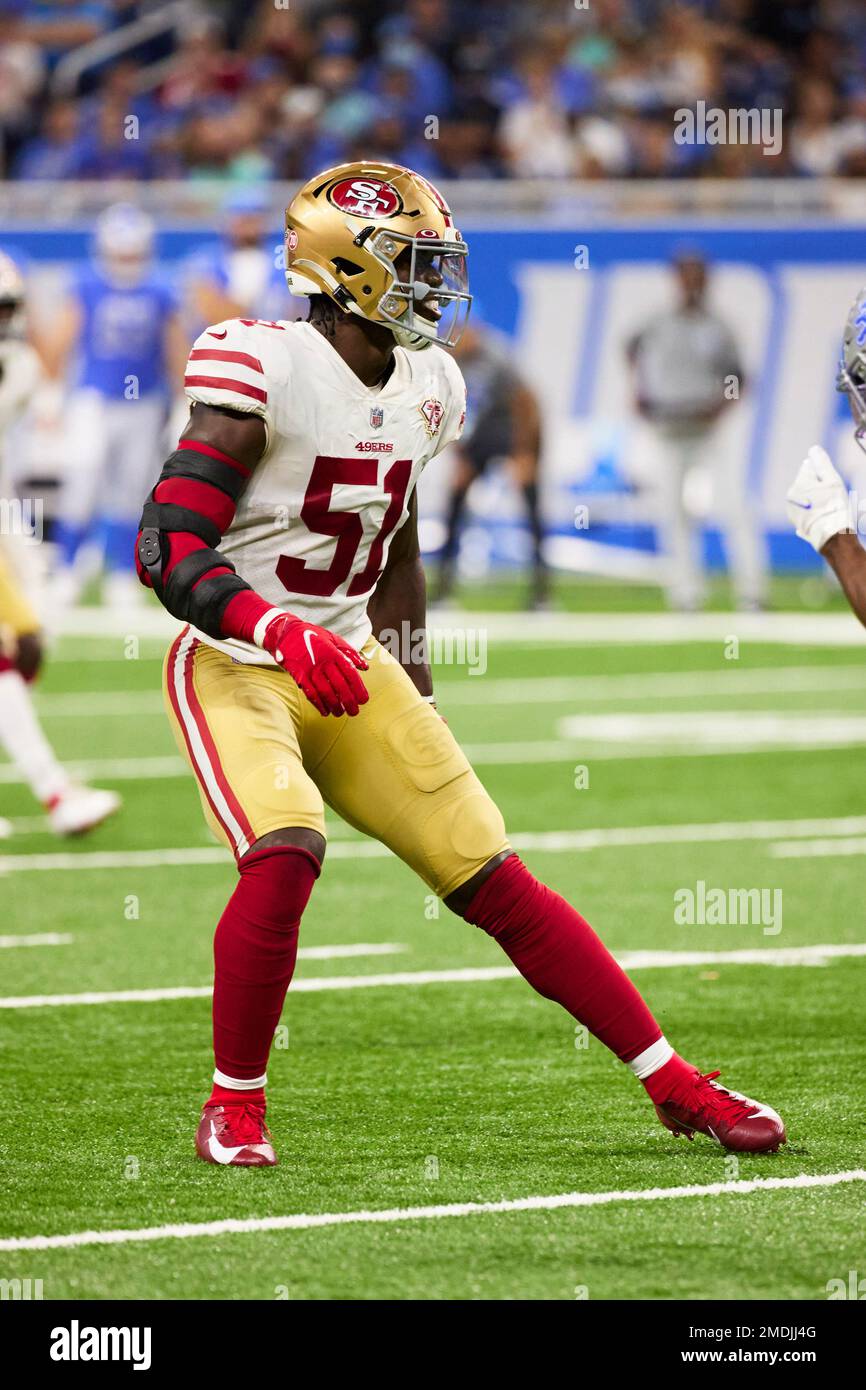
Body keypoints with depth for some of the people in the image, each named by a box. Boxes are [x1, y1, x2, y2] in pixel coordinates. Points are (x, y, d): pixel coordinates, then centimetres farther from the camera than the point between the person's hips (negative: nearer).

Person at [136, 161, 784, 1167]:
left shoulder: (422, 388, 6)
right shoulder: (267, 374, -18)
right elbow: (168, 547, -22)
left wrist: (411, 698, 21)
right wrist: (285, 634, -35)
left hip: (349, 665, 7)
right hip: (235, 667, -6)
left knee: (495, 880, 3)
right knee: (284, 856, -30)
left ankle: (673, 1084, 8)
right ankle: (234, 1104, -10)